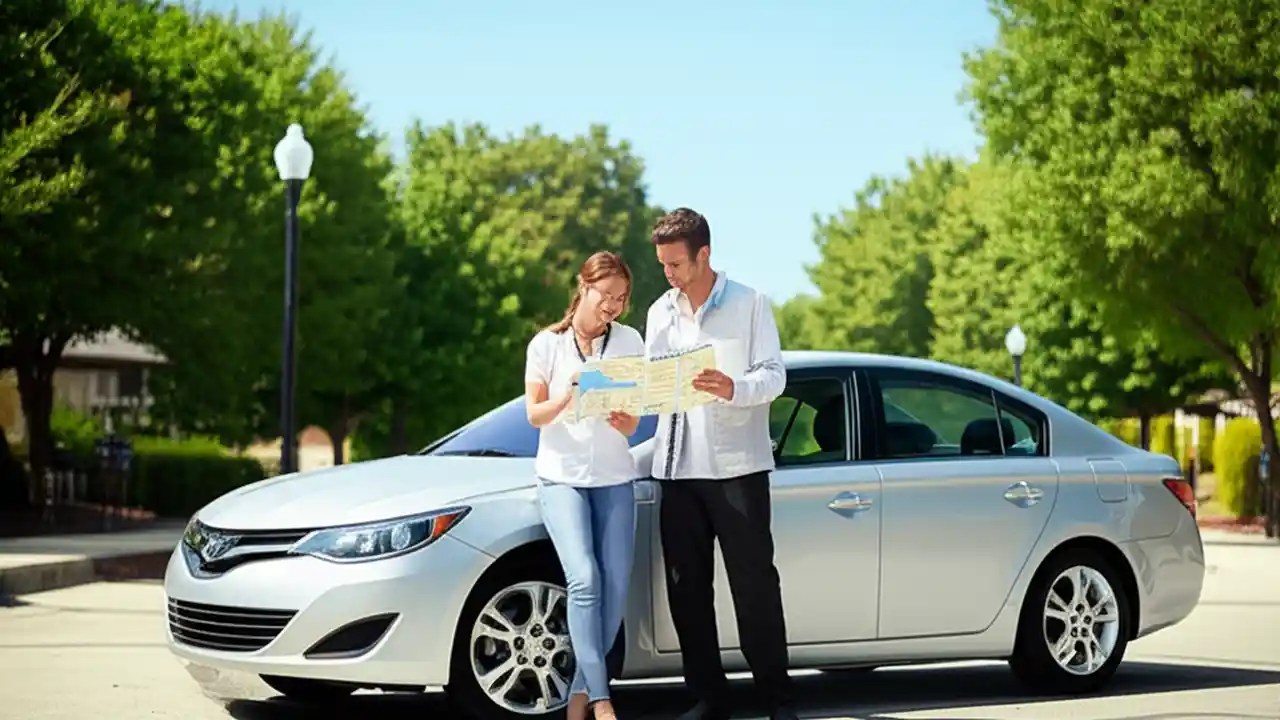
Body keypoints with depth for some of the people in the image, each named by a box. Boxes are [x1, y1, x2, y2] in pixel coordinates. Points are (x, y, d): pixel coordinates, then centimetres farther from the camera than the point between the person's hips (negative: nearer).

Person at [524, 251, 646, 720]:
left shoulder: (629, 342, 4)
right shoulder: (547, 343, 1)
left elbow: (632, 423, 4)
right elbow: (534, 414, -1)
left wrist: (622, 420, -20)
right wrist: (569, 396, -20)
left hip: (615, 478, 3)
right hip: (562, 476, -3)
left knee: (615, 587, -5)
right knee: (584, 580, -17)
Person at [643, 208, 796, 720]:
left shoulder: (749, 304, 0)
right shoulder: (660, 313, 14)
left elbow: (774, 375, -7)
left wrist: (734, 389, -27)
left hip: (736, 464, -5)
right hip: (677, 467, 5)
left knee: (754, 582, -2)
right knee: (686, 586, 6)